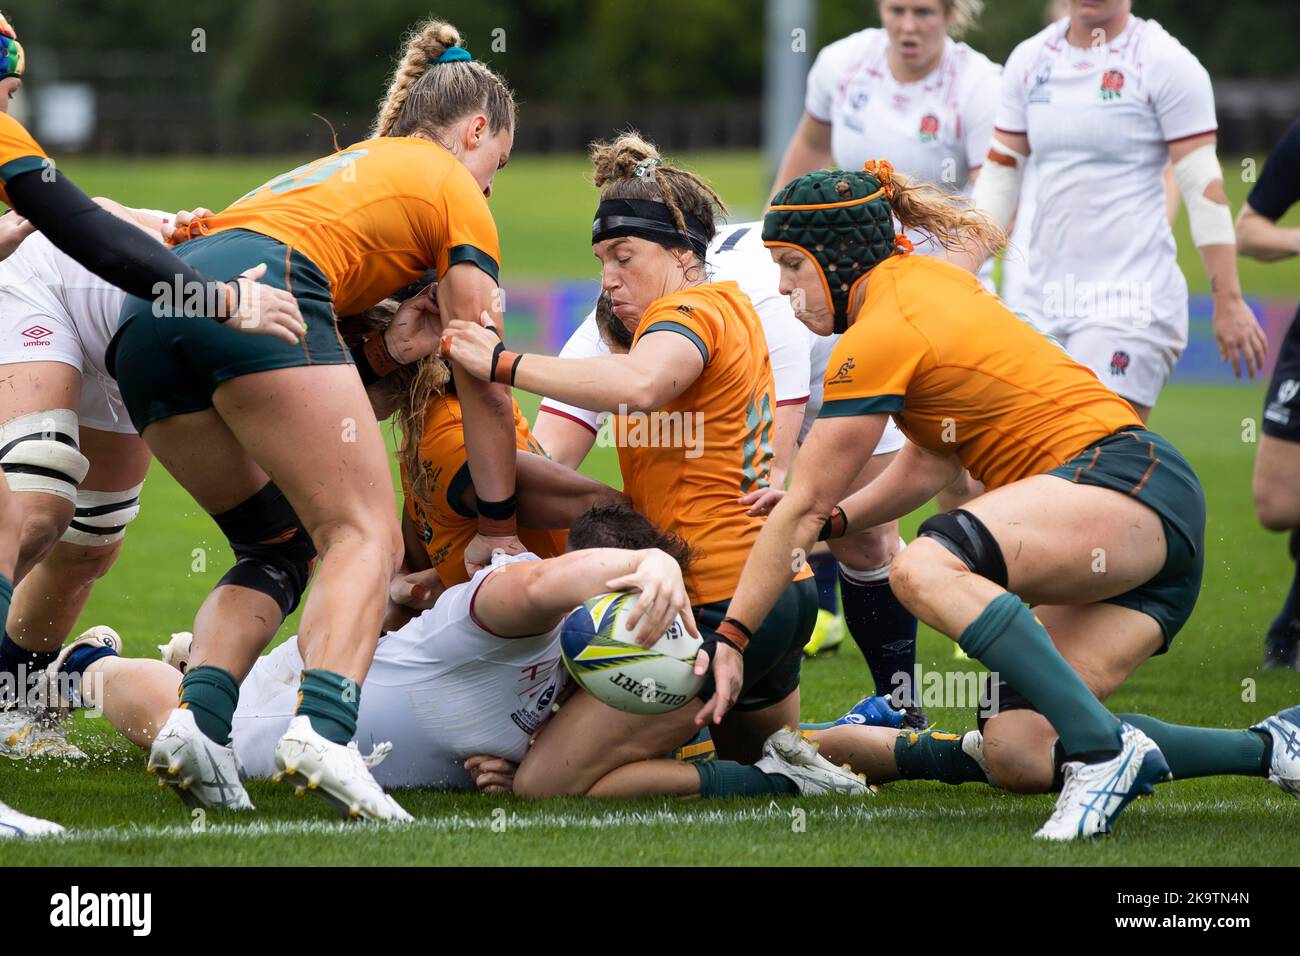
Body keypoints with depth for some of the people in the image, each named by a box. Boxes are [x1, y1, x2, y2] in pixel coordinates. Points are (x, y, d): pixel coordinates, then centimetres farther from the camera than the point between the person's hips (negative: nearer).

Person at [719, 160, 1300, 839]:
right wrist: (836, 518, 6)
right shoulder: (926, 279, 17)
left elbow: (801, 508, -6)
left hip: (1121, 479, -10)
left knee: (925, 567, -32)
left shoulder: (879, 336, -9)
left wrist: (729, 636, 0)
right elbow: (934, 459, 20)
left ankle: (1106, 750, -35)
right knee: (1015, 753, -3)